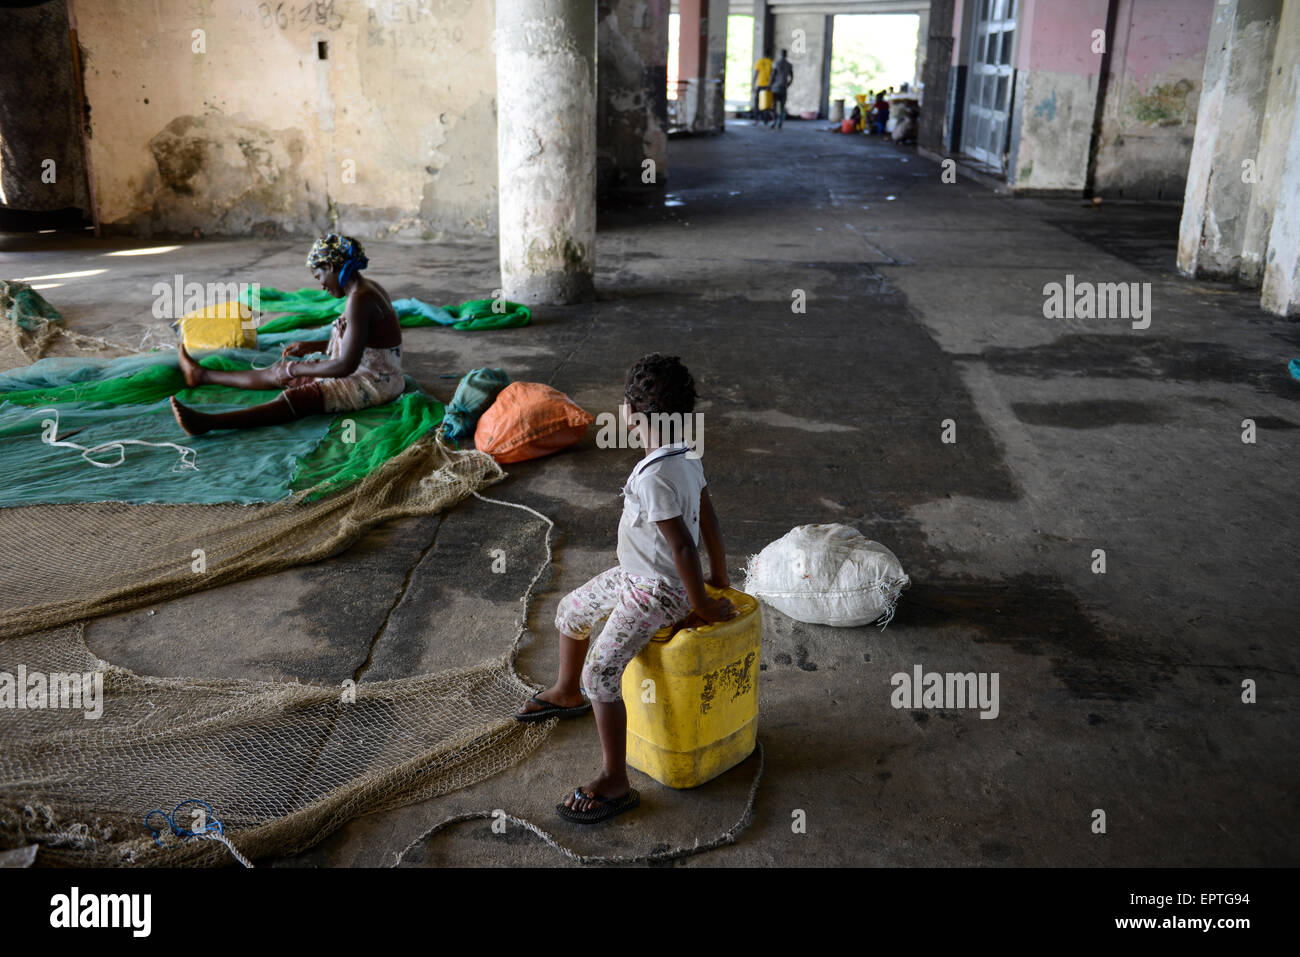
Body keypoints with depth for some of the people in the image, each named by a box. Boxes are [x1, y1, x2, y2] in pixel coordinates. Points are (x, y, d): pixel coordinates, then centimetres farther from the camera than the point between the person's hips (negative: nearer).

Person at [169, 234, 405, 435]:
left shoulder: (360, 300, -23)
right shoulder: (367, 288, 8)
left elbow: (346, 365, -27)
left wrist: (294, 369, -18)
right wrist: (311, 347, 15)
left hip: (374, 383, -10)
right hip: (363, 373, 10)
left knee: (297, 398, -24)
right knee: (280, 373, 15)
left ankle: (207, 422, -35)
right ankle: (201, 375, 30)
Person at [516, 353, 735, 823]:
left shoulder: (655, 477, -31)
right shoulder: (686, 457, -2)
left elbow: (682, 546, -29)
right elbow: (709, 522, 5)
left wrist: (702, 605, -18)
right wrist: (720, 578, 13)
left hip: (658, 591, -10)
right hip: (634, 574, 10)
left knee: (601, 670, -18)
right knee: (571, 610, 23)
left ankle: (615, 783, -9)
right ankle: (566, 693, 48)